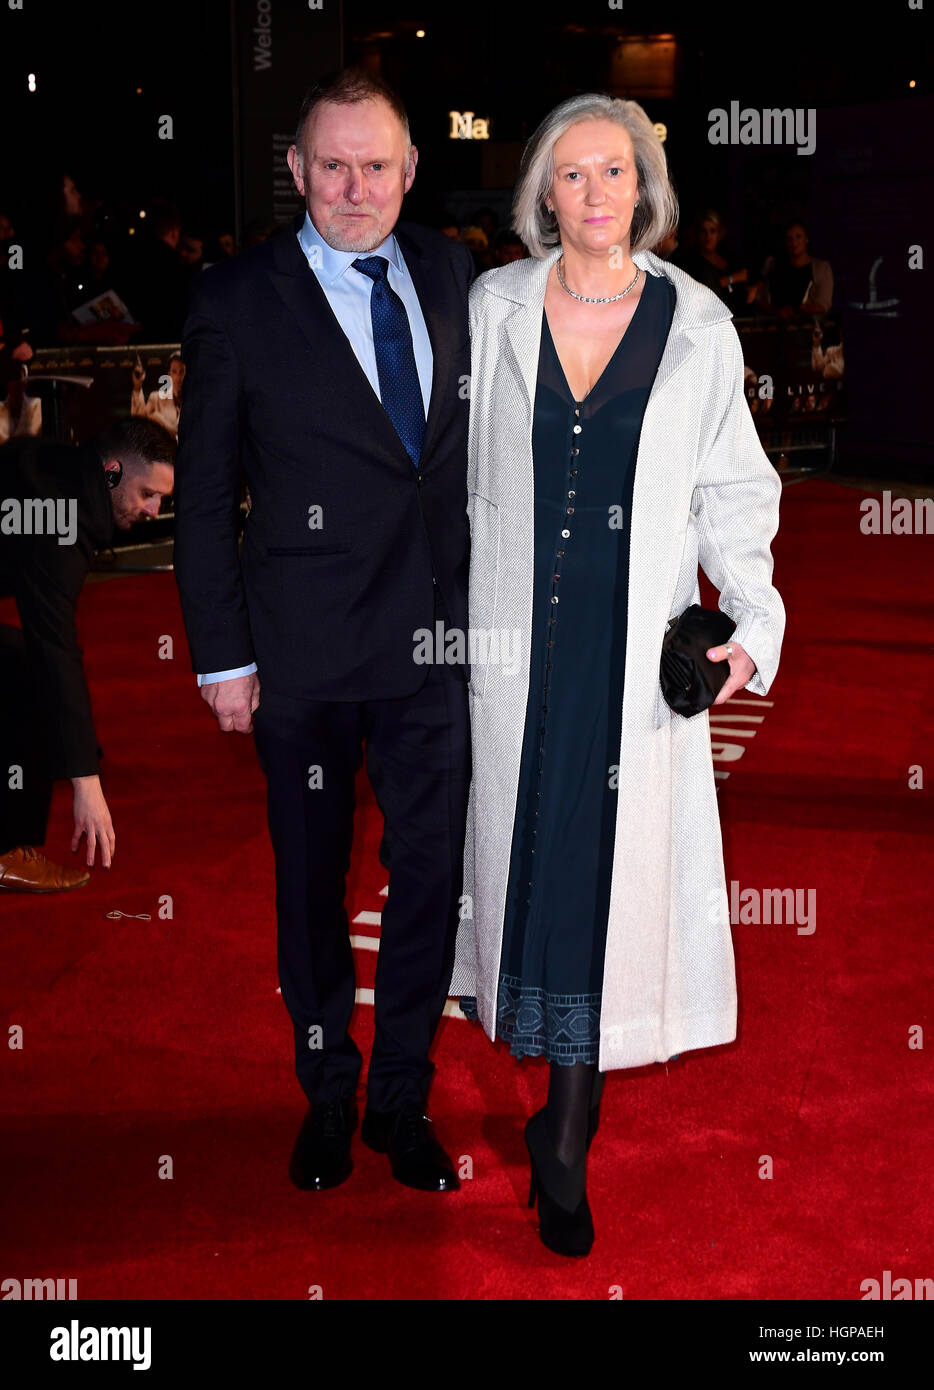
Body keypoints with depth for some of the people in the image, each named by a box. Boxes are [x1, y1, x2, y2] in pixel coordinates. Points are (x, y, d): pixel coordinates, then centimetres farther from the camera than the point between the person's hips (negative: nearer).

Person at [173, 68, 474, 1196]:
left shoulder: (448, 271, 5)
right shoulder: (236, 301, -6)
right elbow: (203, 498, -4)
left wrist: (485, 594, 7)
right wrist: (223, 657, -6)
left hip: (436, 637, 3)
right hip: (306, 650, -3)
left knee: (429, 872, 9)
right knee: (311, 882, 12)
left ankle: (402, 1100, 28)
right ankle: (326, 1095, 33)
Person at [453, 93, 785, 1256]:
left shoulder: (698, 326, 1)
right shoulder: (493, 308, 4)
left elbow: (731, 493, 5)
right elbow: (454, 467, 10)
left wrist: (752, 626, -7)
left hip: (635, 640, -1)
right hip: (512, 629, 1)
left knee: (610, 864, -1)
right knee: (519, 838, 8)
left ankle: (564, 1141, 9)